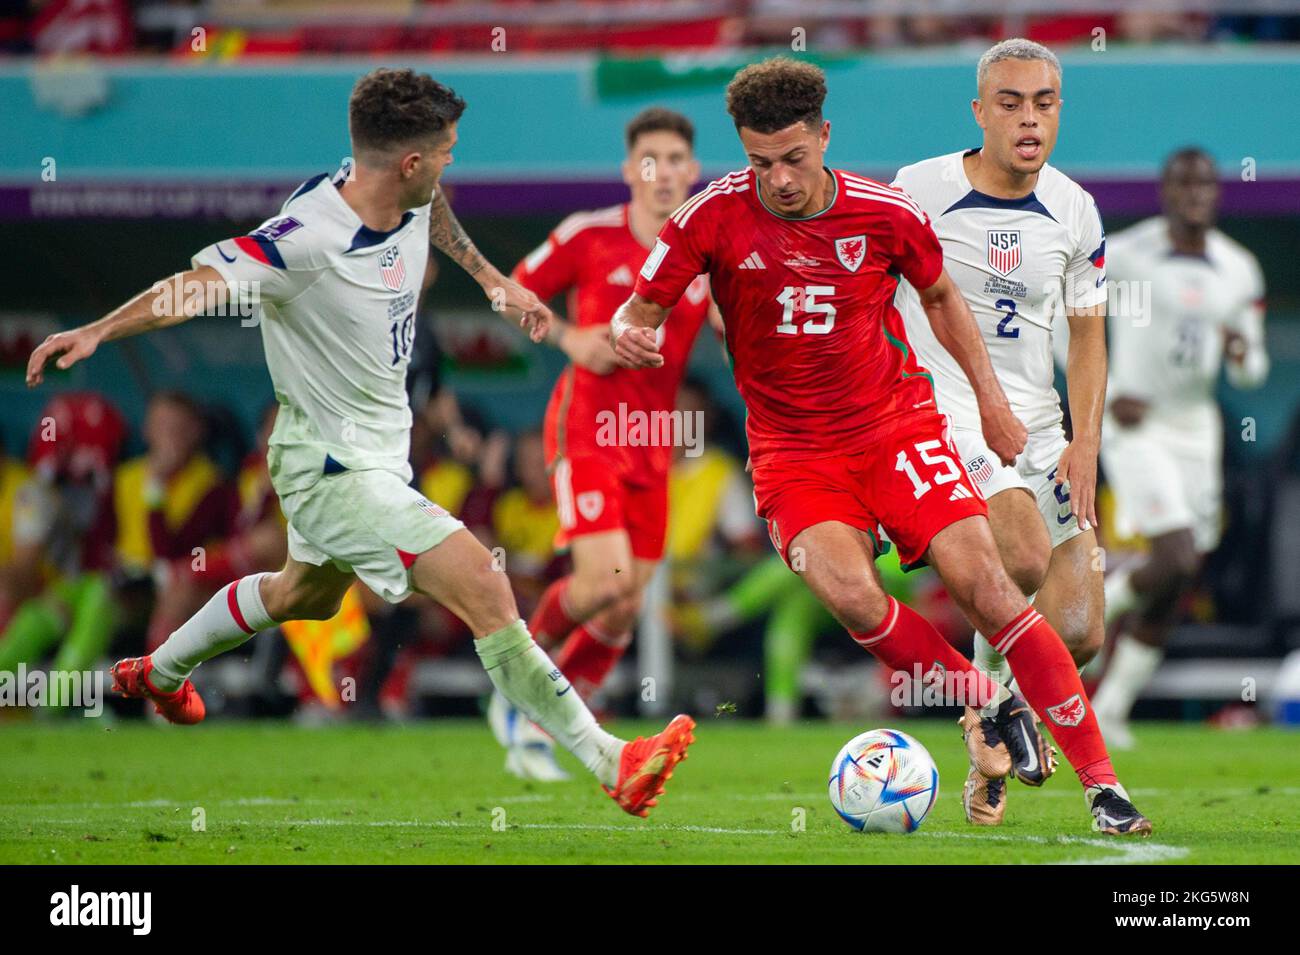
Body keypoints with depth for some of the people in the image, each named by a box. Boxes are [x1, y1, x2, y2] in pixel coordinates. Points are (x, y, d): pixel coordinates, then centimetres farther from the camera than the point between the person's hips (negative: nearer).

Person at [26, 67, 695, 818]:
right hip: (333, 467, -10)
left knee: (305, 596, 32)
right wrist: (97, 332, -53)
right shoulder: (308, 238, -32)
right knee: (482, 587, -19)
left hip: (379, 450, 10)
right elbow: (203, 283, -41)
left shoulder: (410, 200, -7)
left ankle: (159, 673, 56)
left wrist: (493, 279, 26)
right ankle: (611, 763, -15)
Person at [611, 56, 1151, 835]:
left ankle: (1103, 781, -9)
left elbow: (940, 294, 14)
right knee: (850, 594, -28)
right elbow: (641, 310, -1)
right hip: (793, 447, 0)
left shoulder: (886, 214, -6)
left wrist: (992, 400, 10)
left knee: (985, 585, -16)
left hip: (899, 423, 0)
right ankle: (993, 705, -4)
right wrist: (630, 336, -25)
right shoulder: (715, 217, -10)